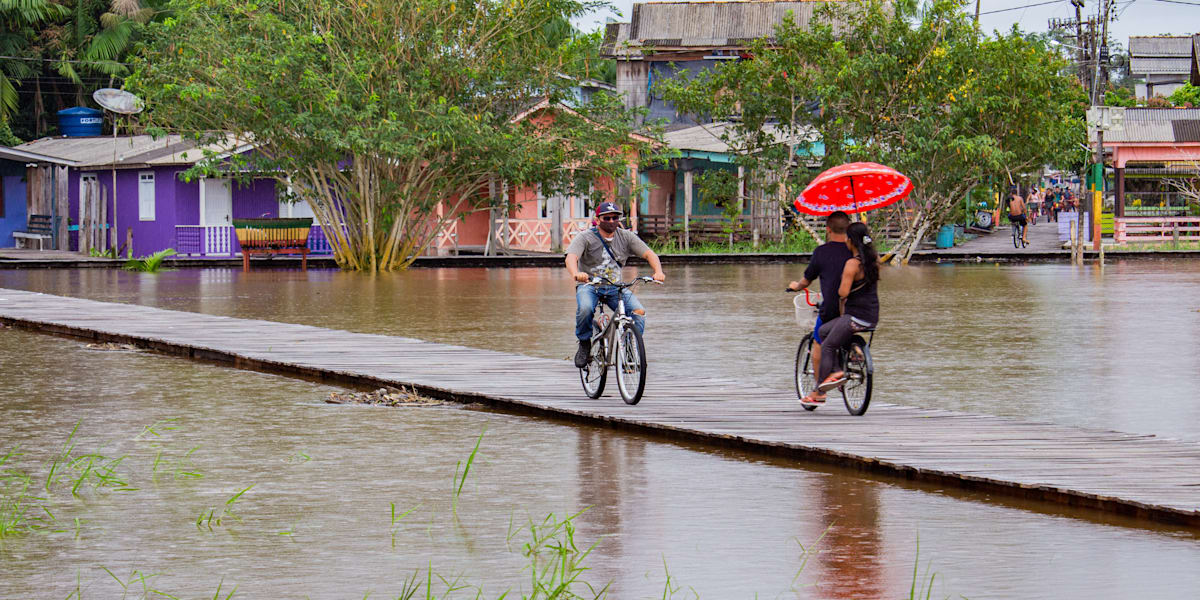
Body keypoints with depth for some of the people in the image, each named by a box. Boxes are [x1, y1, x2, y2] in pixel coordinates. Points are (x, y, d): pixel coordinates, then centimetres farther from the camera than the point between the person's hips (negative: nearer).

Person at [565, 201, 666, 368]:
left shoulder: (626, 237, 2)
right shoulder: (585, 237, -8)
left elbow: (649, 254, -5)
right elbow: (571, 257, -24)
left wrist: (658, 272, -27)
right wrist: (575, 274, -48)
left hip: (615, 288, 3)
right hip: (589, 285, -3)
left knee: (639, 311, -23)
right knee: (585, 308, -36)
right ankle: (584, 344, -9)